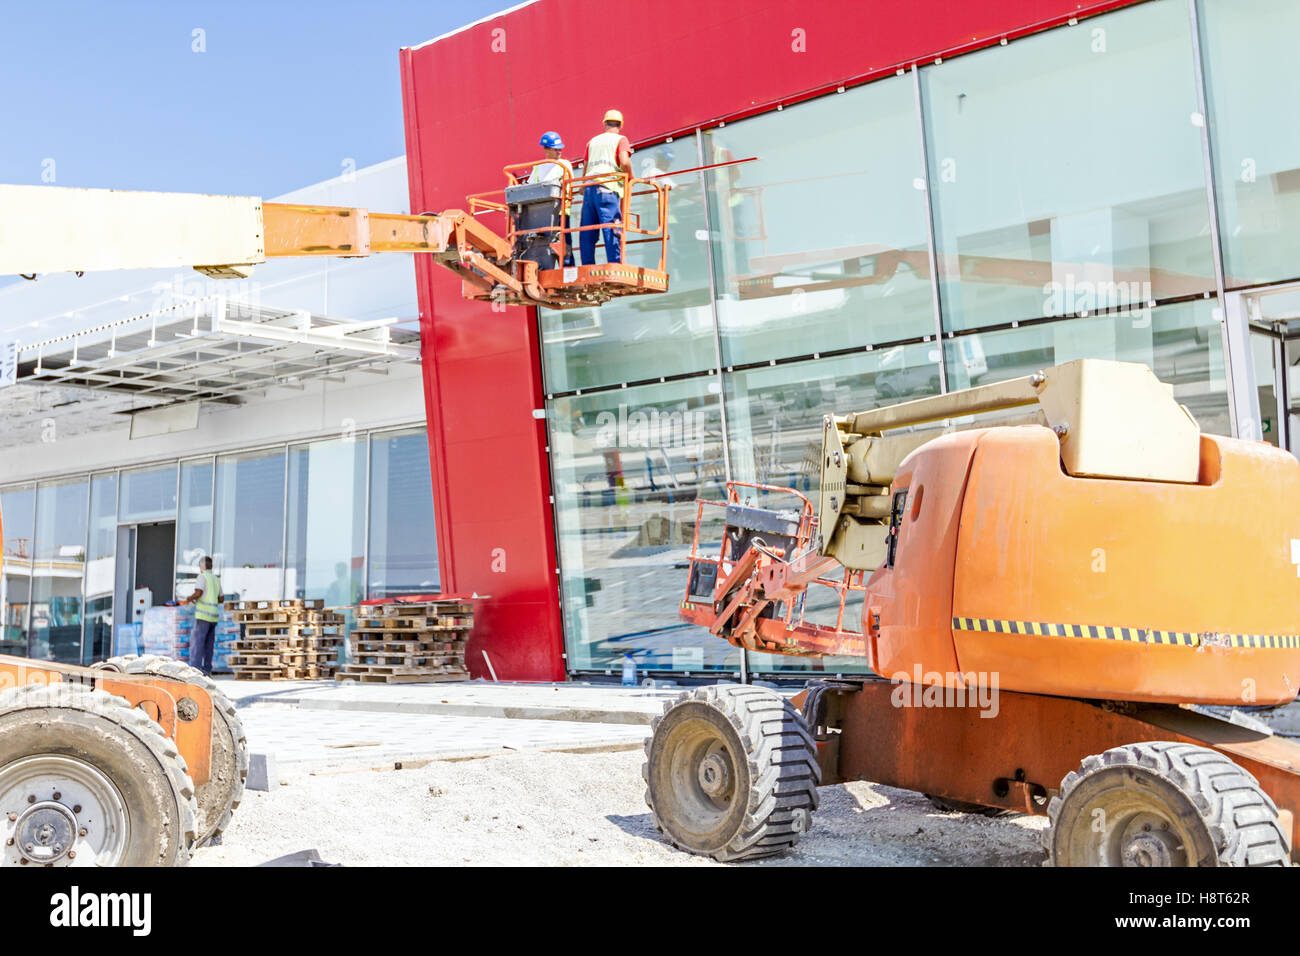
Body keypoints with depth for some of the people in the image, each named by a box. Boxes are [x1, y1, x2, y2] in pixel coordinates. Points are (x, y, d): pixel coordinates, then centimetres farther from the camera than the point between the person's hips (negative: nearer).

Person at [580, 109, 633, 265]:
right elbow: (624, 162, -9)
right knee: (612, 230, -10)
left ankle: (588, 267, 0)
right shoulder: (620, 139, 8)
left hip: (589, 188, 5)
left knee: (587, 233, 4)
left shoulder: (593, 141, 23)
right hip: (608, 188, -5)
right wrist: (630, 178, 6)